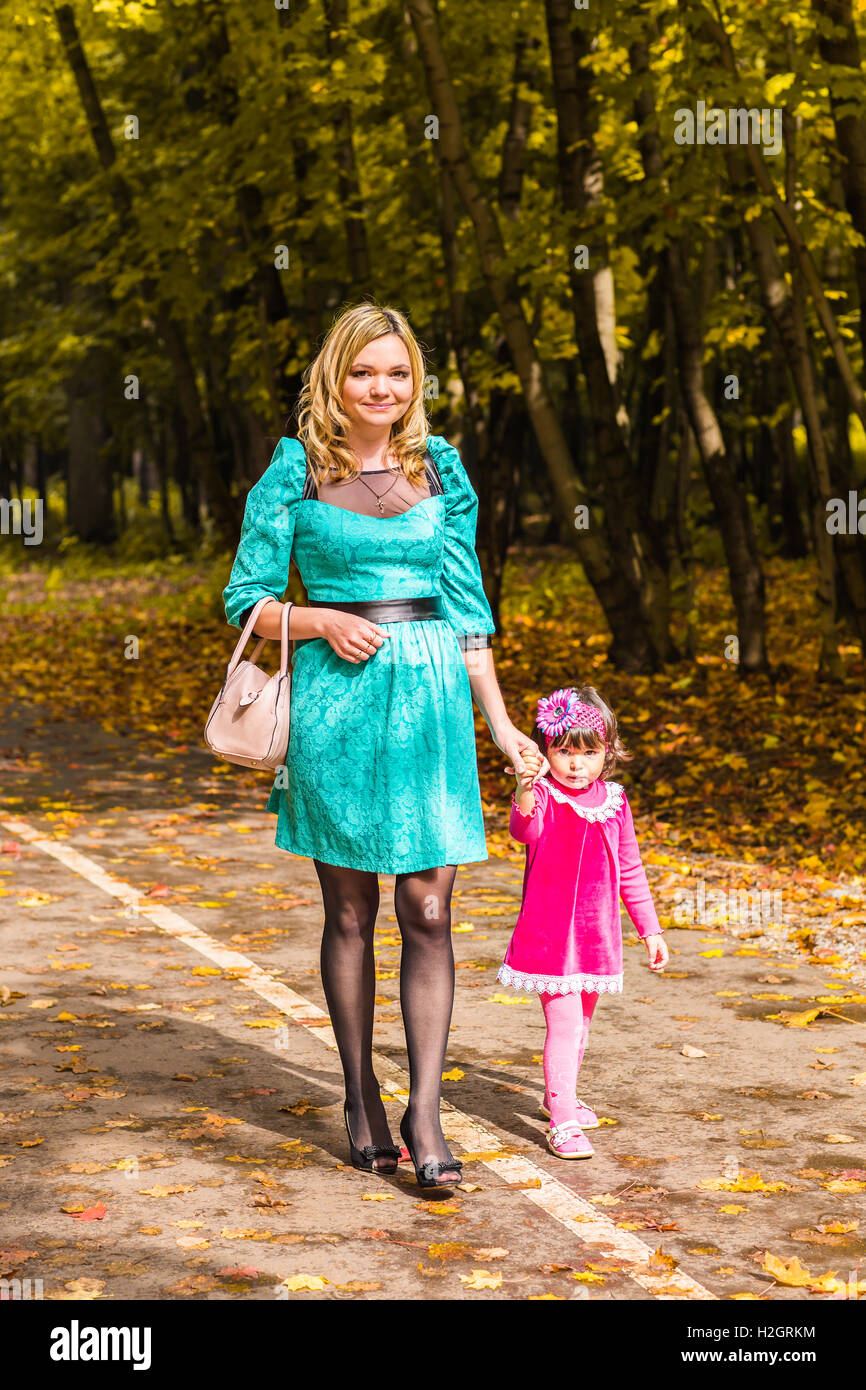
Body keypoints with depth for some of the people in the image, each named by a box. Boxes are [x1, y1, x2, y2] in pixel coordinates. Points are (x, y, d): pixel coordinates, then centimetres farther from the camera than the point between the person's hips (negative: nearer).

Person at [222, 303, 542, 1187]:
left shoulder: (439, 469, 9)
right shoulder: (295, 473, 2)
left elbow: (464, 604, 12)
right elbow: (245, 599, 5)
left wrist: (499, 720, 8)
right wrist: (324, 621, -13)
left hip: (429, 696, 2)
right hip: (335, 698, -1)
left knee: (427, 911, -4)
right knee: (350, 911, 6)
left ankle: (425, 1112, -1)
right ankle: (361, 1098, 19)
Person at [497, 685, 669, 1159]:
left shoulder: (614, 801, 5)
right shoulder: (542, 796, -11)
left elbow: (630, 871, 14)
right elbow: (524, 830, -35)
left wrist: (651, 929, 15)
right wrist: (525, 789, -56)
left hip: (596, 936, 6)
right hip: (548, 935, -6)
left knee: (581, 1021, 19)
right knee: (564, 1022, -12)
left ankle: (558, 1095, 40)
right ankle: (563, 1122, -8)